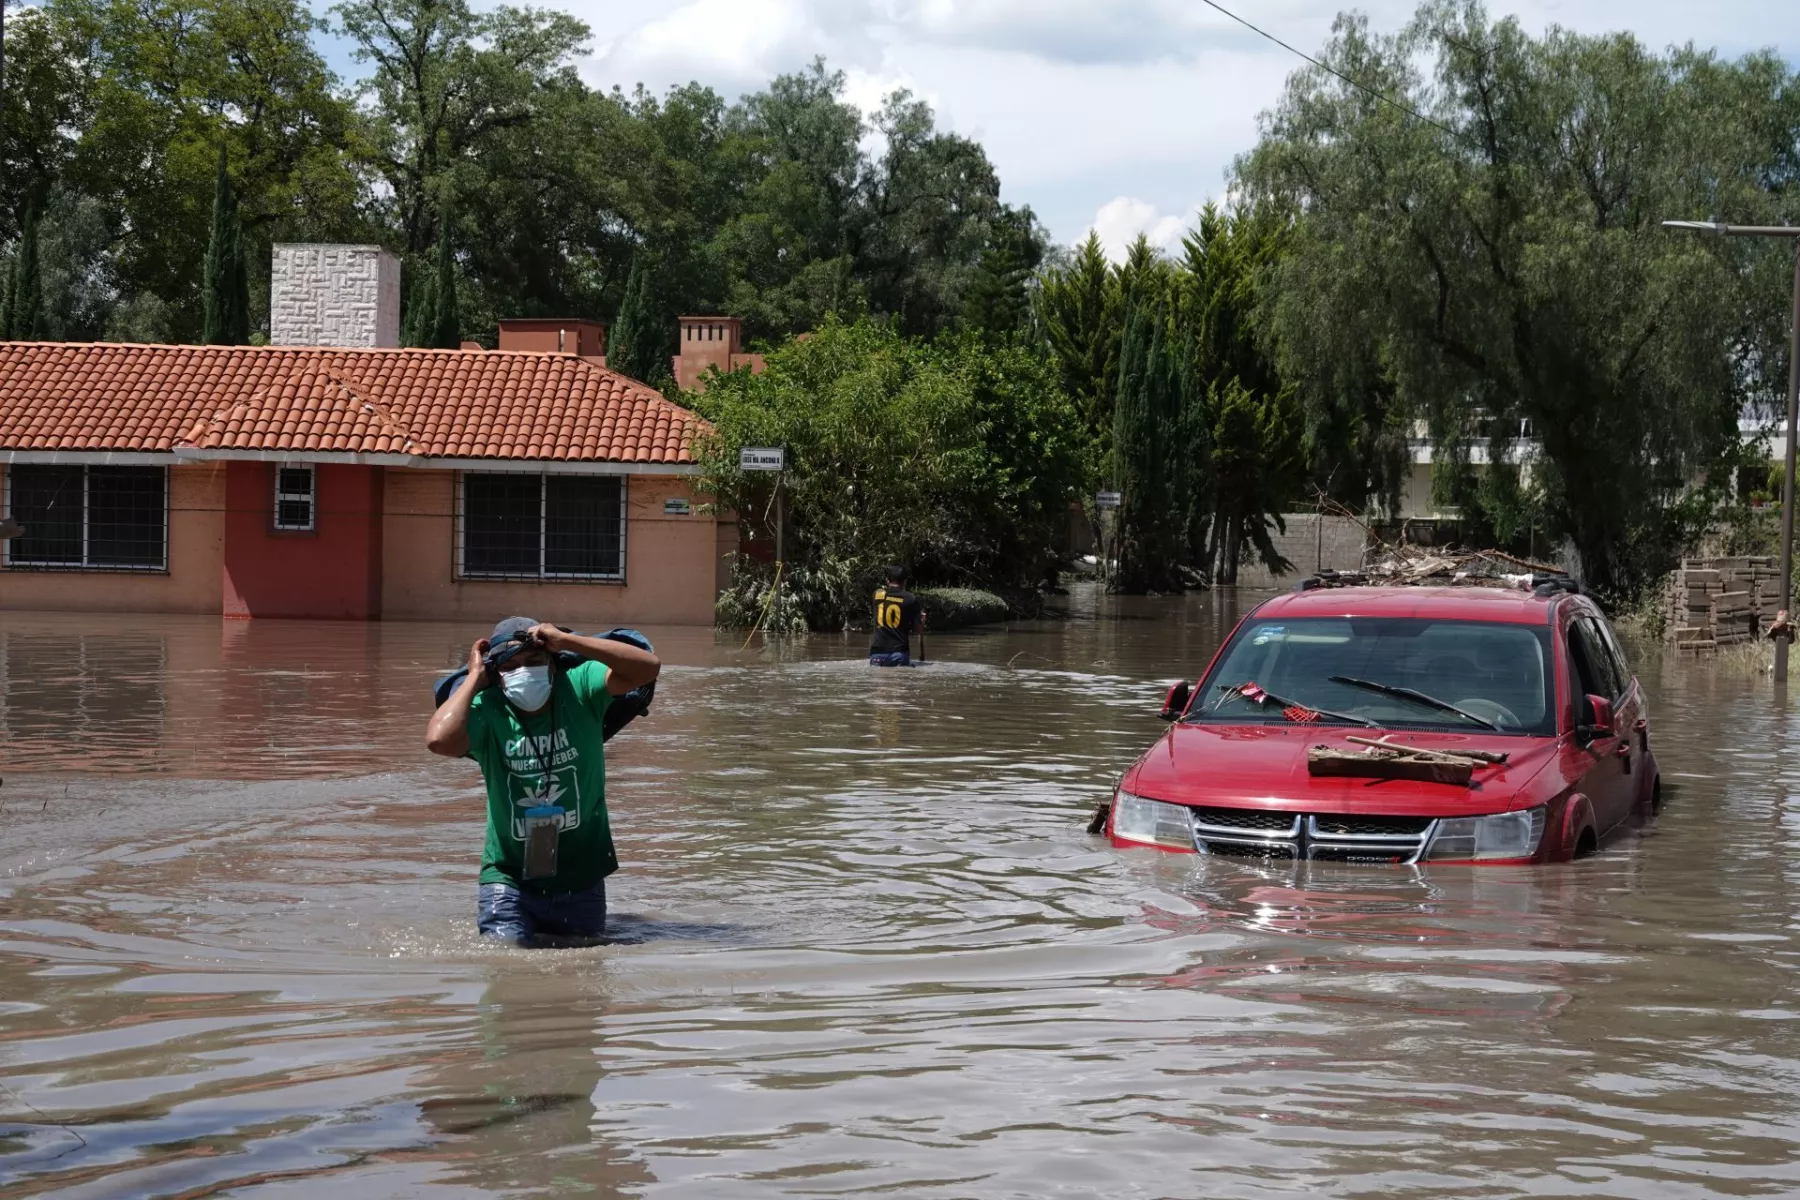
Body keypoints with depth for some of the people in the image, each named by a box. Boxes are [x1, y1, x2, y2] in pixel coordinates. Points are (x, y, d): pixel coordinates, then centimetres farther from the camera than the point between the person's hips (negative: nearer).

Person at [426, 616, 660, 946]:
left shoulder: (579, 688, -11)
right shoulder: (486, 711, -15)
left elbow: (649, 666, -23)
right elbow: (439, 740, -35)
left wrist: (566, 641, -25)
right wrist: (474, 678, -20)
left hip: (580, 880, 2)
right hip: (509, 878, -2)